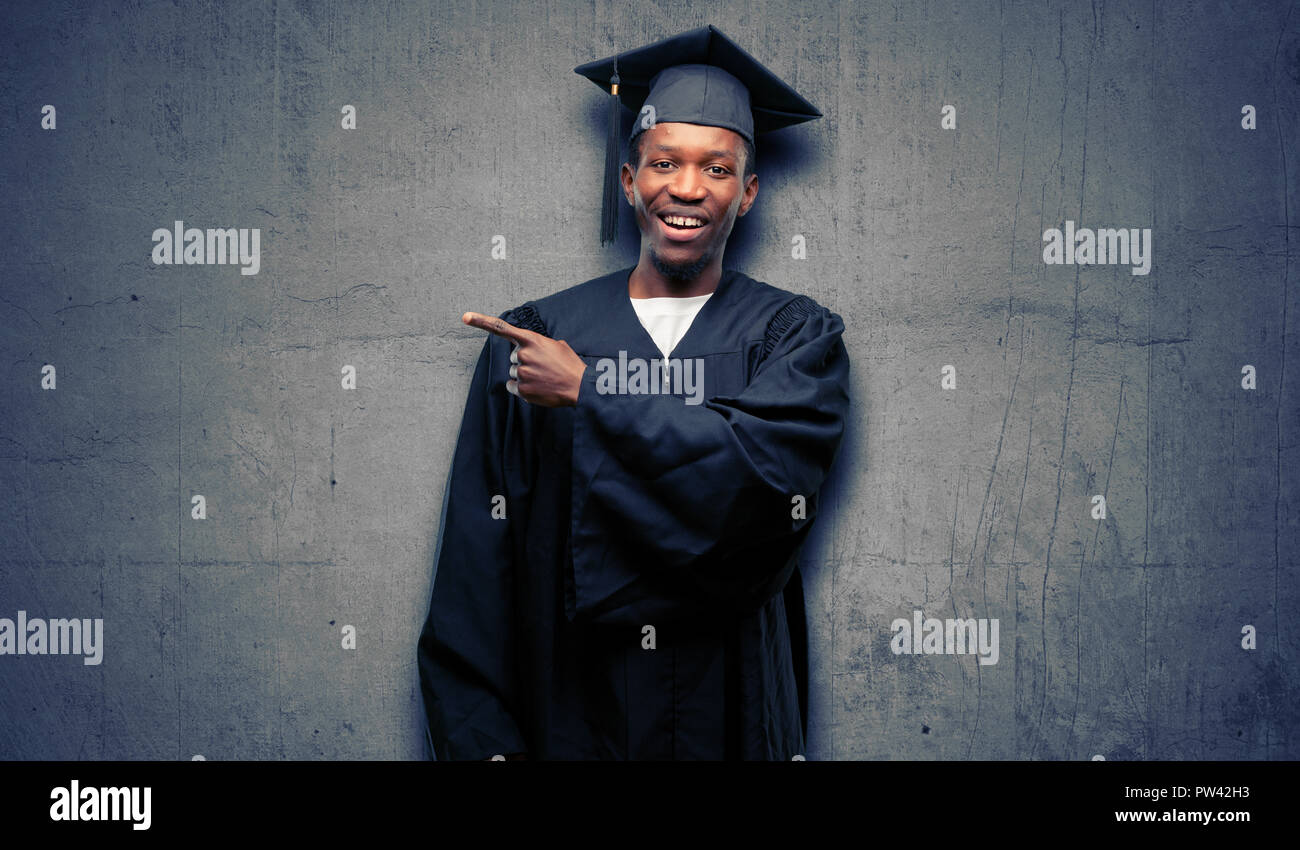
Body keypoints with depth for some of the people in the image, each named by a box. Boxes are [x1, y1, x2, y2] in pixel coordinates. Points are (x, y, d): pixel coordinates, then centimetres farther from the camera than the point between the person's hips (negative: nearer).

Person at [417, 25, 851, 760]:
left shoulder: (797, 338, 0)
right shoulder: (531, 341, 2)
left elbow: (767, 475, -19)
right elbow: (478, 559, -1)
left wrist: (586, 394, -12)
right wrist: (482, 739, -9)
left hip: (734, 719, 0)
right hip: (569, 719, 1)